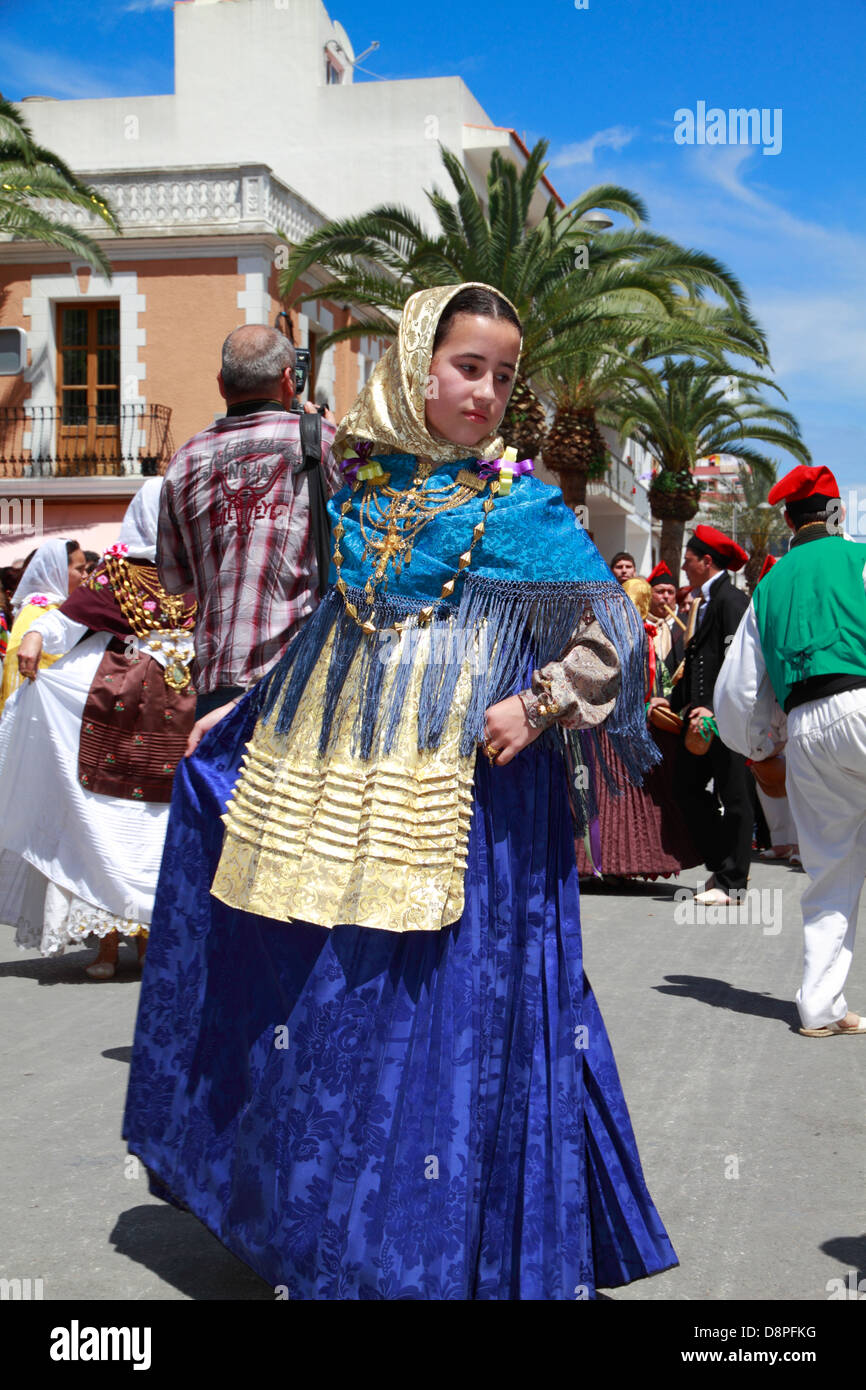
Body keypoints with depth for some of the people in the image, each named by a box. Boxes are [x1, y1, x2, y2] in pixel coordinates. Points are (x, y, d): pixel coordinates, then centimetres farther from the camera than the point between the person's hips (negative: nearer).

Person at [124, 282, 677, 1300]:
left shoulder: (518, 502, 1)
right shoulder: (356, 480, 11)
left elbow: (611, 634, 0)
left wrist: (539, 706, -13)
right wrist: (233, 719, 19)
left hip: (462, 796, -4)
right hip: (328, 782, 4)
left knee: (447, 1007, -3)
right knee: (313, 1001, 9)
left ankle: (435, 1245, 14)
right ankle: (312, 1226, 28)